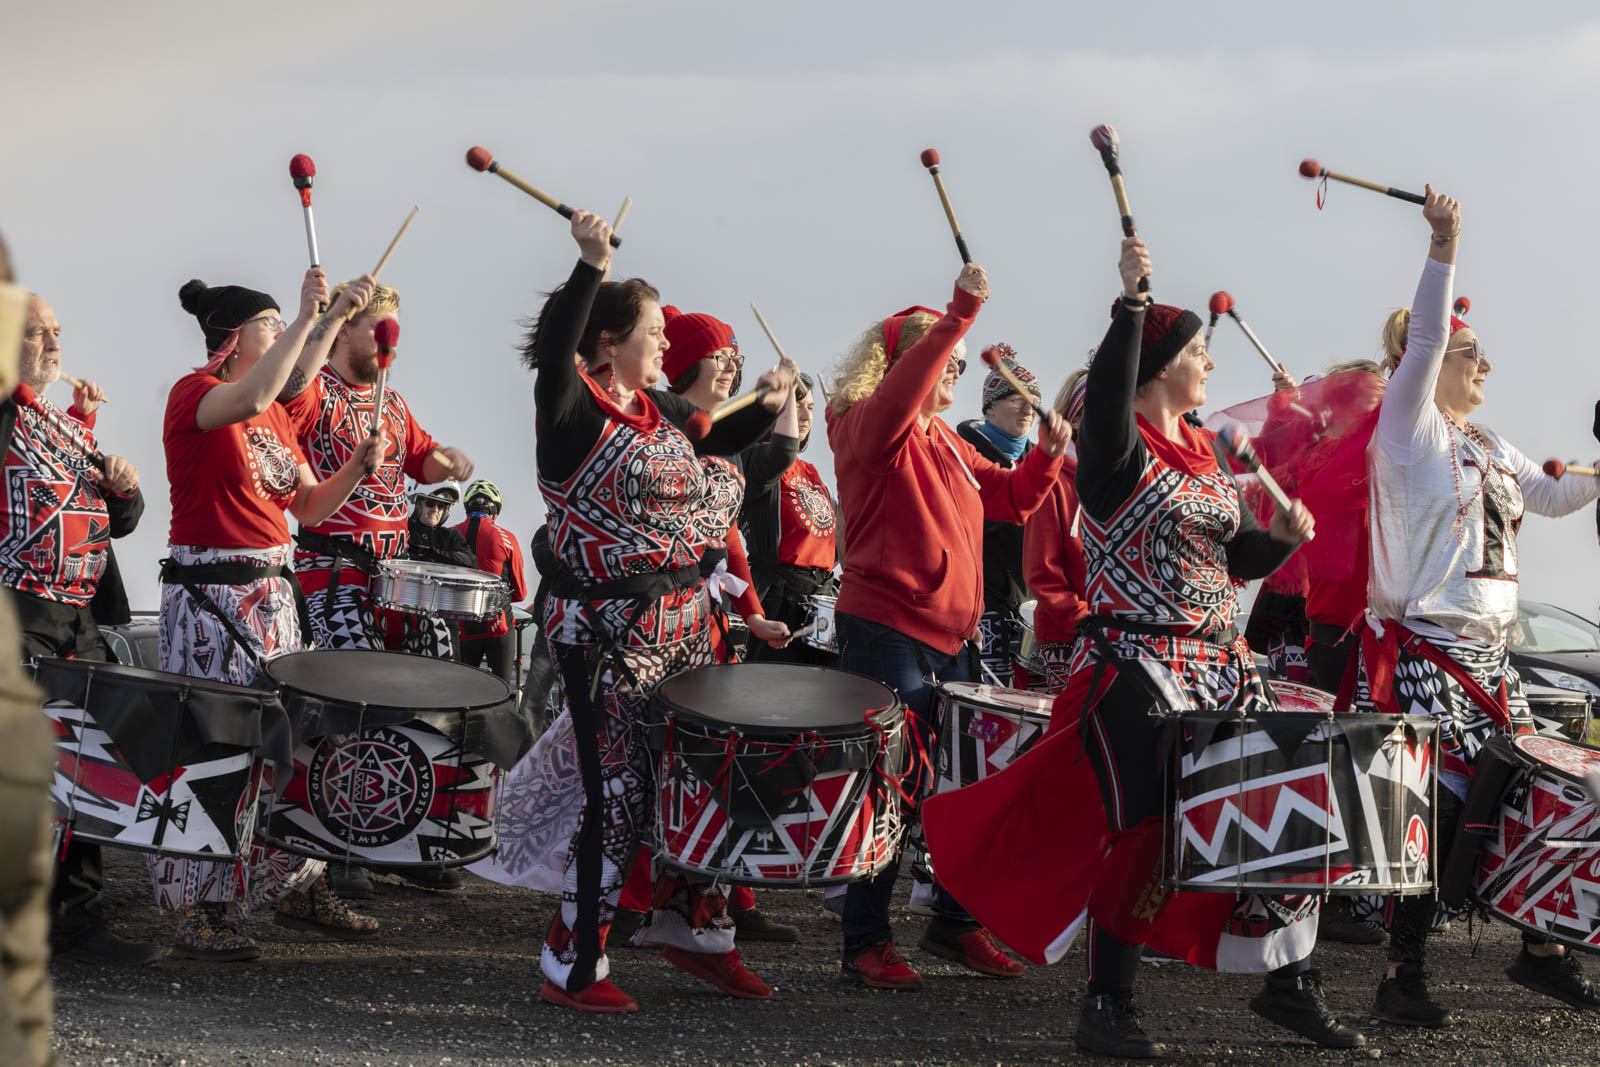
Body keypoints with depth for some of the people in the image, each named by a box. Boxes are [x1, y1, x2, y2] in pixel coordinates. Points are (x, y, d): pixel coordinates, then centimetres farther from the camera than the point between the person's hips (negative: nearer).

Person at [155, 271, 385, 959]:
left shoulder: (279, 417, 15)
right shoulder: (193, 394, -9)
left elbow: (308, 507, 15)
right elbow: (251, 400, -32)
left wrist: (356, 467, -3)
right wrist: (309, 319, -30)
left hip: (271, 590, 8)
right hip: (208, 593, -8)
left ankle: (297, 888, 20)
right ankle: (197, 911, -5)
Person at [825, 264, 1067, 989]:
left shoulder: (947, 444, 19)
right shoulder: (866, 429, -7)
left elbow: (1009, 499, 21)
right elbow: (899, 393, -28)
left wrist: (1045, 455, 2)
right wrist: (958, 316, -34)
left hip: (950, 639, 8)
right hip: (885, 634, -8)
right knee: (894, 787, -8)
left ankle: (955, 922, 22)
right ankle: (866, 942, 0)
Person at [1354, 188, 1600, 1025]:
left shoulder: (1490, 449, 19)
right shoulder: (1408, 429, -3)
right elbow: (1421, 342, -16)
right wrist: (1442, 253, -22)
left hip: (1487, 648, 8)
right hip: (1421, 649, -8)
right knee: (1437, 805, -12)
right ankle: (1404, 977, -6)